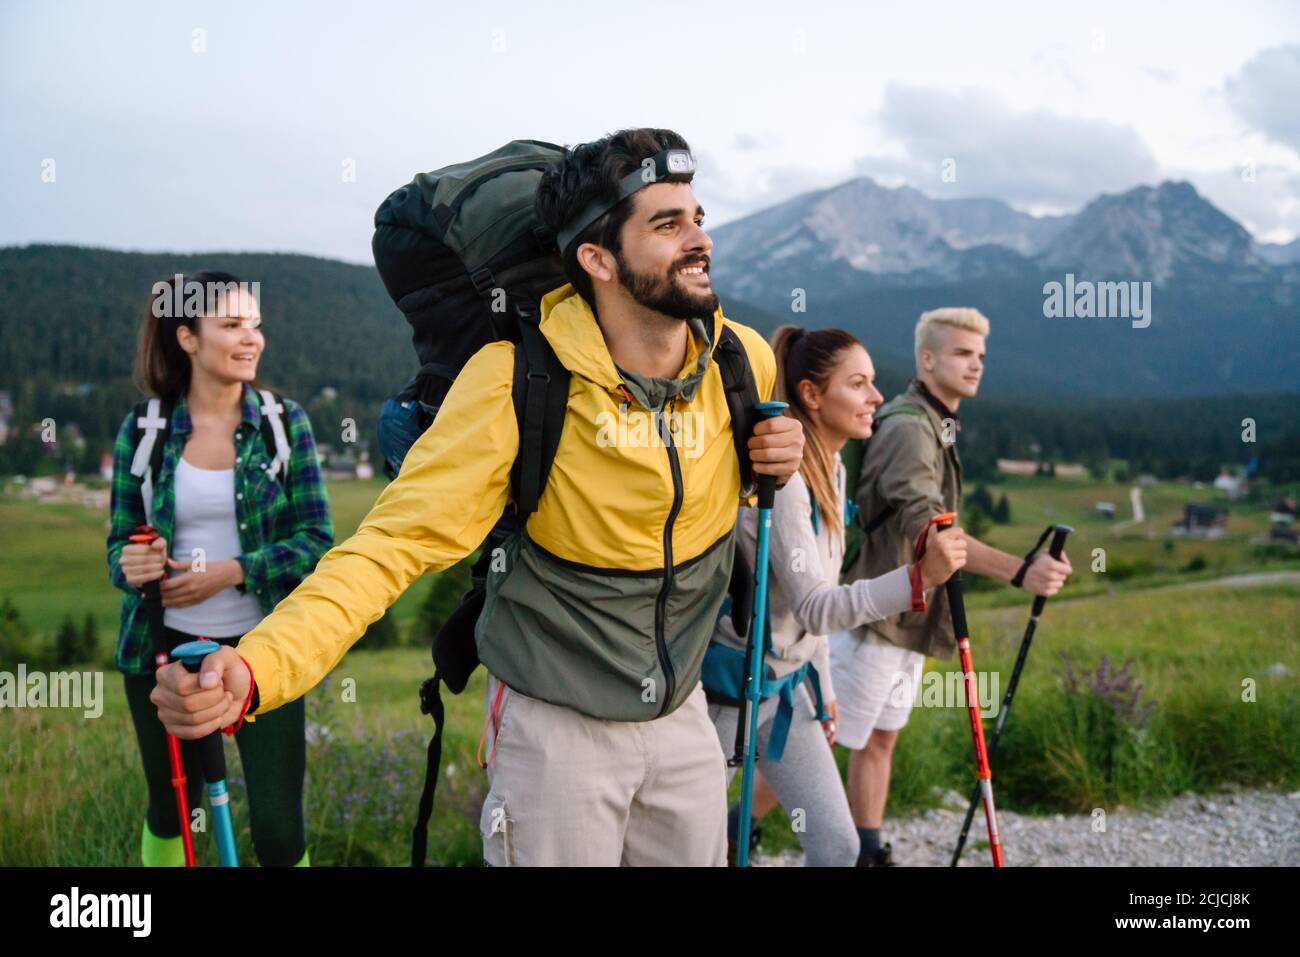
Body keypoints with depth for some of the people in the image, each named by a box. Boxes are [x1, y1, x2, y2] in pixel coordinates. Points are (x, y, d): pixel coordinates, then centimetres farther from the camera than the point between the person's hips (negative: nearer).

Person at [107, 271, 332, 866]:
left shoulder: (285, 421, -2)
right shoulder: (143, 429, -1)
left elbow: (317, 539, -6)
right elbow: (120, 540, 4)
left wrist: (232, 572, -19)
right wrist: (130, 565, -19)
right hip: (166, 647, 1)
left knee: (278, 829, -2)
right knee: (170, 811, 16)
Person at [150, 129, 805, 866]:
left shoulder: (744, 360, -9)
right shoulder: (517, 381, -23)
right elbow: (395, 540, -27)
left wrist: (780, 459, -10)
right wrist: (254, 670, -42)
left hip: (682, 715, 5)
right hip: (556, 724, -4)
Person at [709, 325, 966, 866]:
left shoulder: (831, 471, 6)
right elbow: (814, 607, -29)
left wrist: (822, 691, 17)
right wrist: (918, 579, -40)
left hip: (790, 684, 8)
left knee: (837, 845, 6)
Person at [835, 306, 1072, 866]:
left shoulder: (939, 427, 14)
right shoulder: (908, 427, -19)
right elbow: (926, 526, -34)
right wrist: (1018, 572, -44)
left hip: (908, 616, 9)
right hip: (873, 615, -9)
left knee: (880, 737, 14)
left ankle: (869, 852, 24)